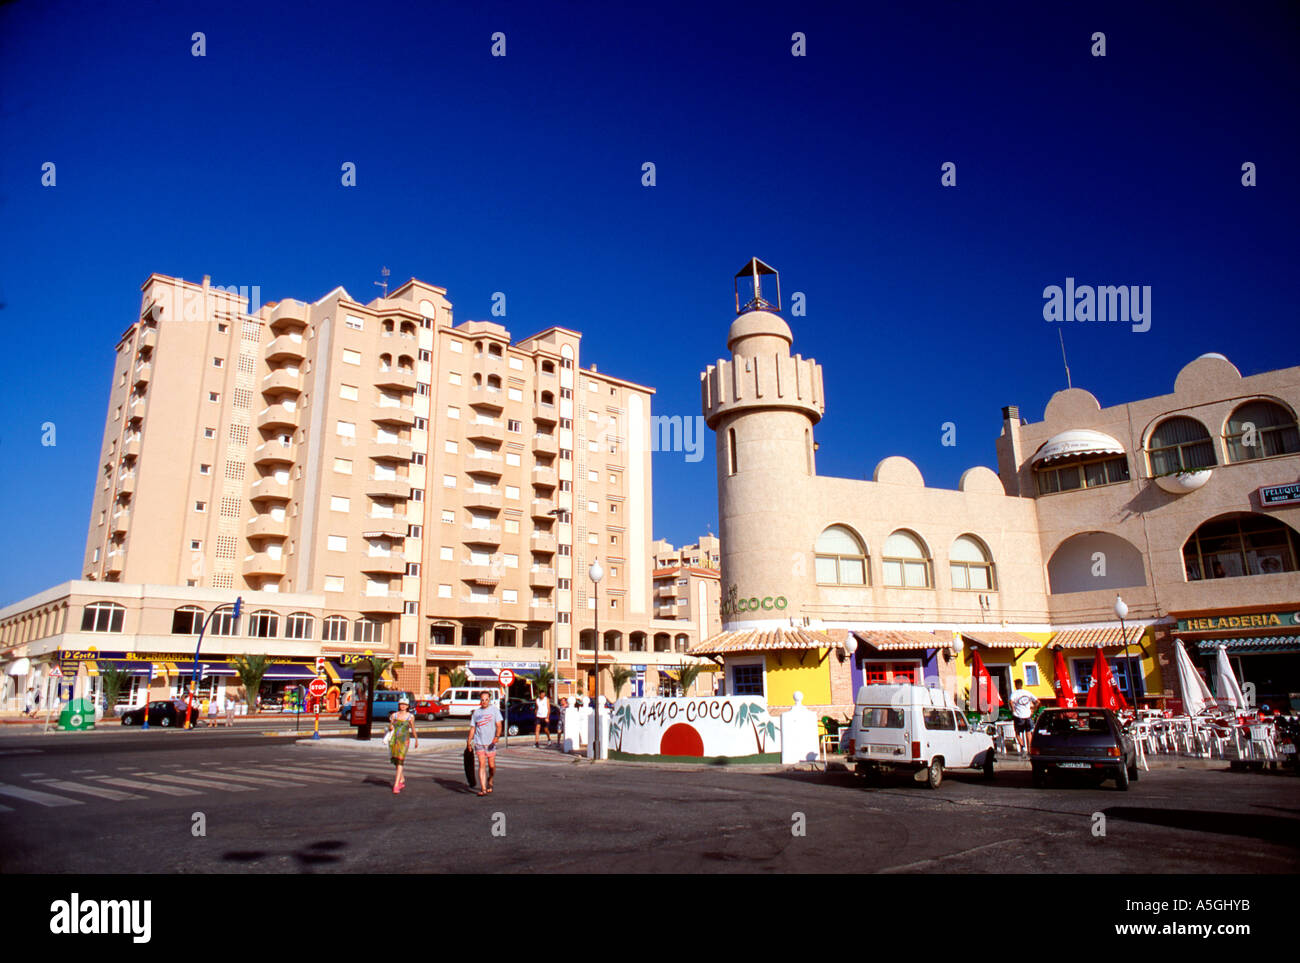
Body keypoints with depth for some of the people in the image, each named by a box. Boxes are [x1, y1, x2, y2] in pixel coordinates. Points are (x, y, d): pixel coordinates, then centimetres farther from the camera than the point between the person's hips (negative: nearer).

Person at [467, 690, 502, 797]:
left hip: (491, 743, -1)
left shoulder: (494, 710, 2)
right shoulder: (476, 712, 10)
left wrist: (496, 737, -19)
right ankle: (483, 789, -10)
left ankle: (490, 782, 32)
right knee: (482, 764, -9)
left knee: (491, 765, 4)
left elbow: (499, 725, -4)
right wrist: (469, 741, 5)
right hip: (478, 743, 1)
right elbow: (472, 728, 14)